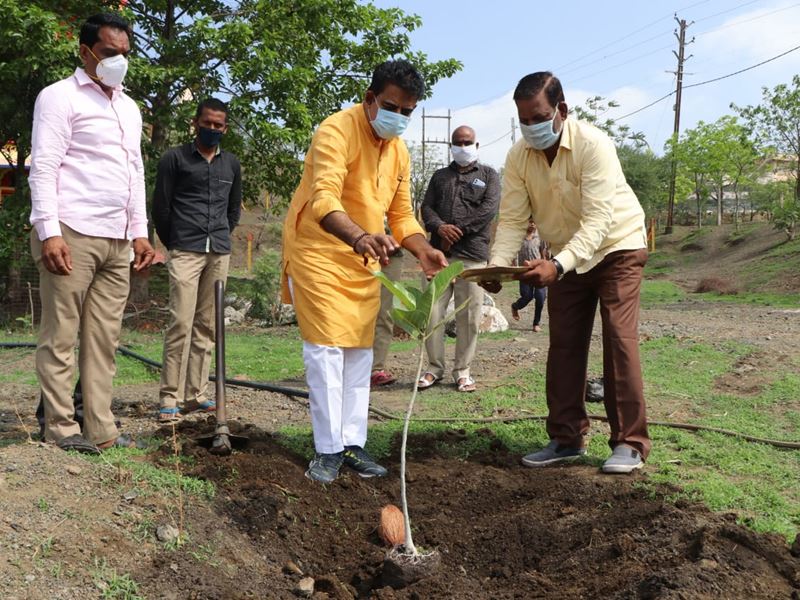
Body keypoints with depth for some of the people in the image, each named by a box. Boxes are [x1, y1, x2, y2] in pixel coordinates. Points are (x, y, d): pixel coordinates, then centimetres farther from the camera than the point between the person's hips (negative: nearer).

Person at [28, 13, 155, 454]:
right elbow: (43, 167, -8)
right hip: (72, 234, -7)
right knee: (61, 335, -1)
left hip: (117, 240, 7)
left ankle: (100, 428, 10)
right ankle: (61, 427, 5)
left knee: (104, 337, 6)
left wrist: (139, 231, 15)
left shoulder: (130, 107, 22)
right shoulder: (60, 97, 0)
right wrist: (48, 232, -17)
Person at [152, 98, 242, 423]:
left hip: (220, 253, 4)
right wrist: (172, 244, 7)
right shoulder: (174, 158, 2)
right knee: (181, 323, -11)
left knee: (206, 326, 6)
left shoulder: (232, 164, 15)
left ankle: (196, 393, 12)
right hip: (186, 252, -4)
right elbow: (160, 206, 3)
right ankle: (169, 397, -5)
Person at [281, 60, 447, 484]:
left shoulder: (398, 151, 8)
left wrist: (423, 251, -9)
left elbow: (401, 213, 11)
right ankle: (328, 450, 0)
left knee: (359, 350, 7)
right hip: (318, 253, -7)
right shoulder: (337, 131, -18)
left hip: (363, 261, 8)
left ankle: (353, 443, 14)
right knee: (327, 348, -9)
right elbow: (323, 200, -34)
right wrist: (359, 236, -52)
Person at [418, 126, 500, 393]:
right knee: (432, 312, -2)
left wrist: (458, 230, -10)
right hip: (439, 253, 2)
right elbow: (427, 207, 10)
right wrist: (440, 227, -11)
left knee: (469, 316, -2)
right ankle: (435, 367, 10)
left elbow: (489, 208, -3)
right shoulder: (440, 176, 21)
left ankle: (462, 370, 9)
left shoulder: (488, 175, 12)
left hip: (473, 254, -2)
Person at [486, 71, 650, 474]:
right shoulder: (518, 157, -13)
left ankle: (629, 444, -6)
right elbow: (512, 219, -14)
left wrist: (557, 266, -49)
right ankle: (566, 438, 13)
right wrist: (497, 266, -32)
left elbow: (598, 221, -35)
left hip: (617, 247, -5)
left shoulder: (593, 145, -29)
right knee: (563, 345, 4)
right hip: (565, 257, 5)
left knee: (619, 339, -13)